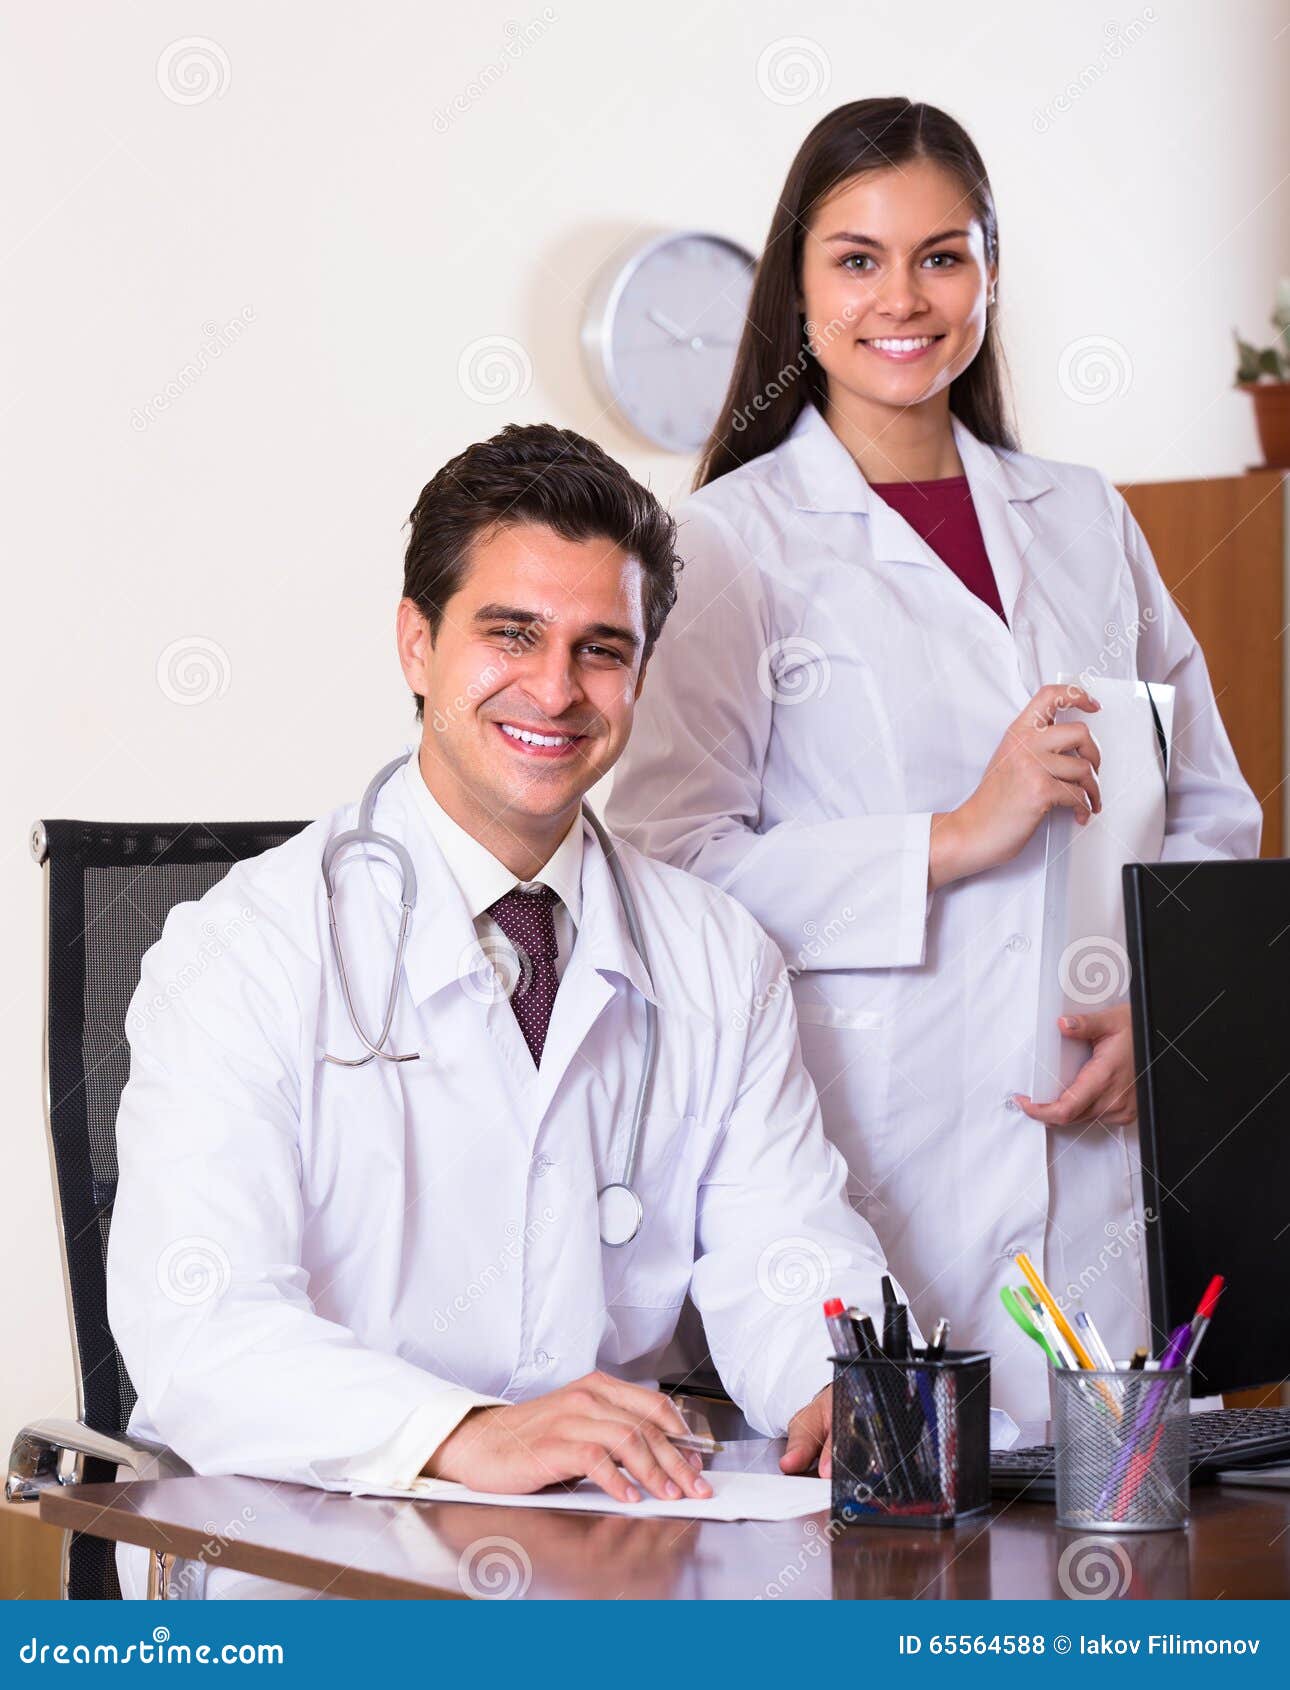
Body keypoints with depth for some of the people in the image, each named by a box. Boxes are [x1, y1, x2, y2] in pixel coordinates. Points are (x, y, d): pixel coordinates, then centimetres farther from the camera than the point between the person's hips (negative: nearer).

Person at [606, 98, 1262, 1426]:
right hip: (873, 1155, -4)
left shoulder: (1086, 521, 14)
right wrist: (955, 840, -13)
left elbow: (1212, 818, 18)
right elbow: (664, 859, -9)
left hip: (1100, 1145, 4)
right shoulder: (735, 540, 0)